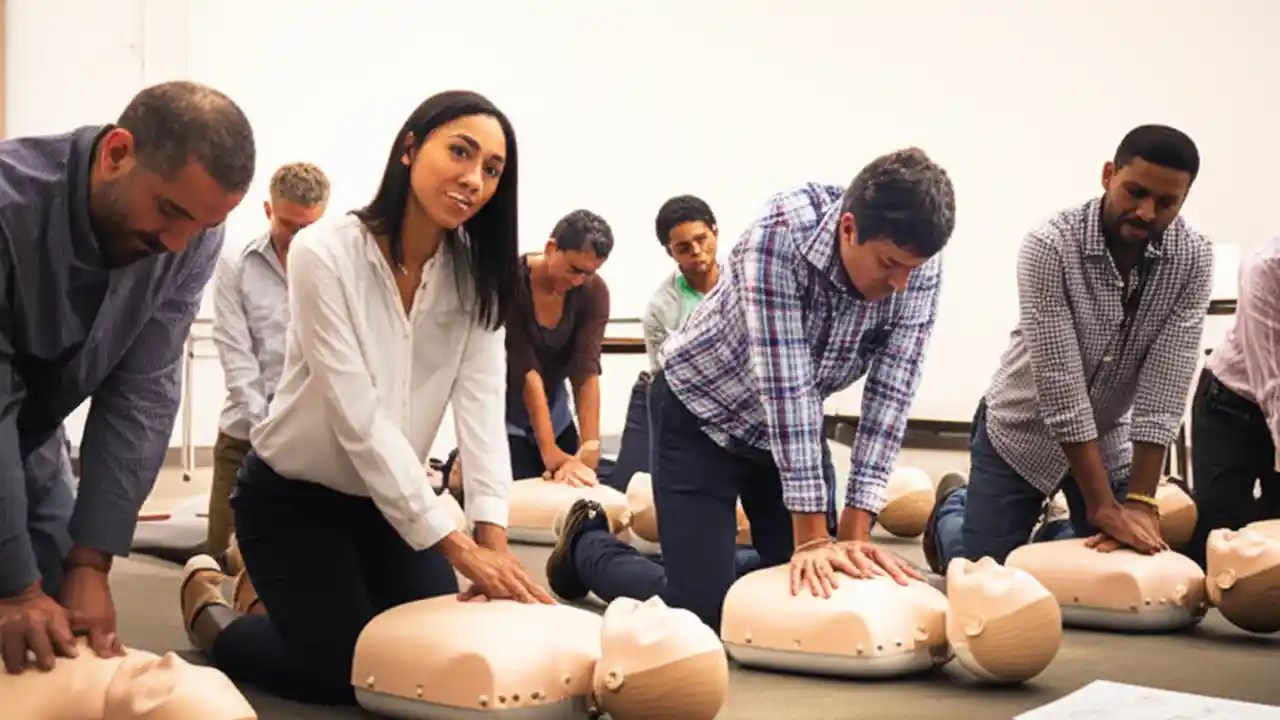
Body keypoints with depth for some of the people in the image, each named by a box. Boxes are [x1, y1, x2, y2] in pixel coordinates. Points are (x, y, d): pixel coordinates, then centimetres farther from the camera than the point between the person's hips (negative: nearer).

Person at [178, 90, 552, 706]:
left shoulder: (477, 273, -8)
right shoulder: (324, 253, -24)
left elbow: (481, 404, -17)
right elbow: (360, 419, -28)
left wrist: (492, 537, -30)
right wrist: (455, 545, -31)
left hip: (389, 497, 6)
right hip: (293, 497, -5)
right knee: (346, 674, -8)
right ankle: (207, 609, 22)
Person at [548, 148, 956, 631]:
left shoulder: (918, 265, -21)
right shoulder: (781, 234, -35)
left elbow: (891, 393, -21)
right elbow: (785, 386, -37)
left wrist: (855, 529, -27)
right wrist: (812, 536, -36)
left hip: (794, 427, 5)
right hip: (702, 410, -5)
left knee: (817, 597, 5)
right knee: (700, 610, -10)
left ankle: (721, 551, 34)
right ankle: (589, 544, 19)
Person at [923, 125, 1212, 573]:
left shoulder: (1192, 259, -18)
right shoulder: (1050, 246, -28)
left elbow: (1163, 388, -20)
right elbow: (1061, 388, -31)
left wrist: (1141, 502, -27)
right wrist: (1104, 506, -32)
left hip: (1110, 440, 3)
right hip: (1022, 430, -3)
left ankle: (1053, 532, 35)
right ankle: (953, 506, 33)